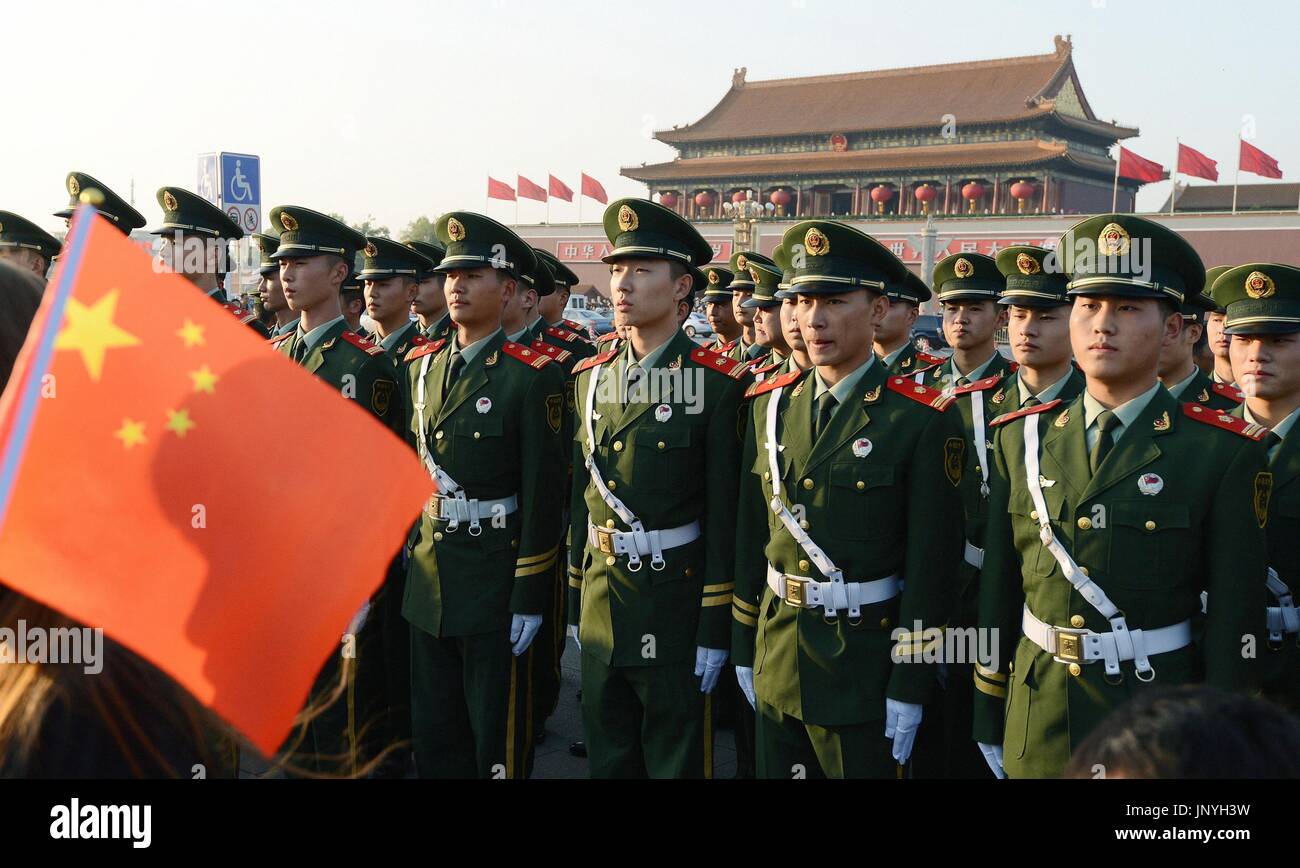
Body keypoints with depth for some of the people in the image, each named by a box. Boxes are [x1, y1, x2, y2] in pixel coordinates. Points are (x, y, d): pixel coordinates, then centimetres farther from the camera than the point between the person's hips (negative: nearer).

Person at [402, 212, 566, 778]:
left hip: (495, 575, -6)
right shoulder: (421, 365, 7)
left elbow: (543, 493, -13)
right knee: (432, 730, 16)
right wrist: (407, 545, 13)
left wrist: (530, 597, -13)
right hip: (427, 571, 6)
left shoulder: (532, 376, -12)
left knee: (496, 731, 8)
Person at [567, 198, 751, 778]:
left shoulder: (717, 382, -11)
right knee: (607, 760, 18)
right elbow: (582, 495, 11)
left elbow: (724, 514, -11)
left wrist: (715, 631, -11)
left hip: (677, 607, -5)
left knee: (678, 759, 10)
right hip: (600, 606, 5)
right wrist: (575, 606, 12)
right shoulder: (591, 376, 6)